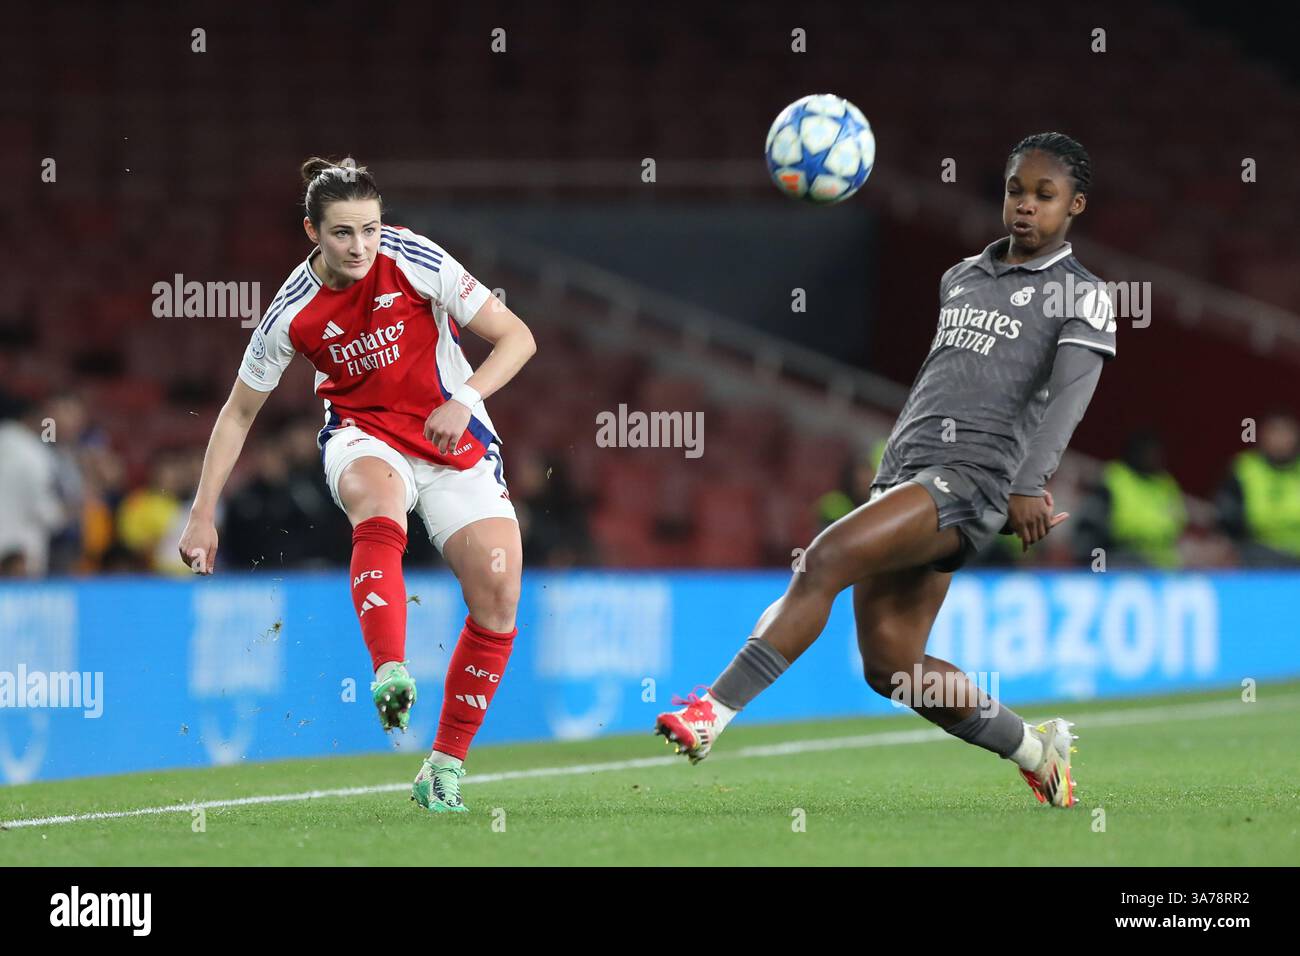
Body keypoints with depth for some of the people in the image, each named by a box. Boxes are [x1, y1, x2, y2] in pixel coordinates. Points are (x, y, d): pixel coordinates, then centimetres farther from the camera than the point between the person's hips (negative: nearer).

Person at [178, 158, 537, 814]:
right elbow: (238, 414, 2)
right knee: (377, 499, -39)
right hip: (363, 435, -1)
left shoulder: (417, 262, -14)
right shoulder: (294, 311, -11)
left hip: (454, 440, 1)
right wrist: (202, 515, -1)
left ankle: (445, 767, 0)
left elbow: (516, 337, -9)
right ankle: (390, 674, -57)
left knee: (498, 588, -15)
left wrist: (463, 400, -25)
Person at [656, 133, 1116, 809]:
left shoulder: (1081, 296, 3)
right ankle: (1036, 751, 19)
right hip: (902, 473, 8)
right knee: (888, 664, 2)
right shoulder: (960, 278, 24)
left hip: (971, 478, -8)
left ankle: (712, 714, -30)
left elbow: (1067, 394, -11)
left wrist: (1028, 486, -23)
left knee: (825, 560, -26)